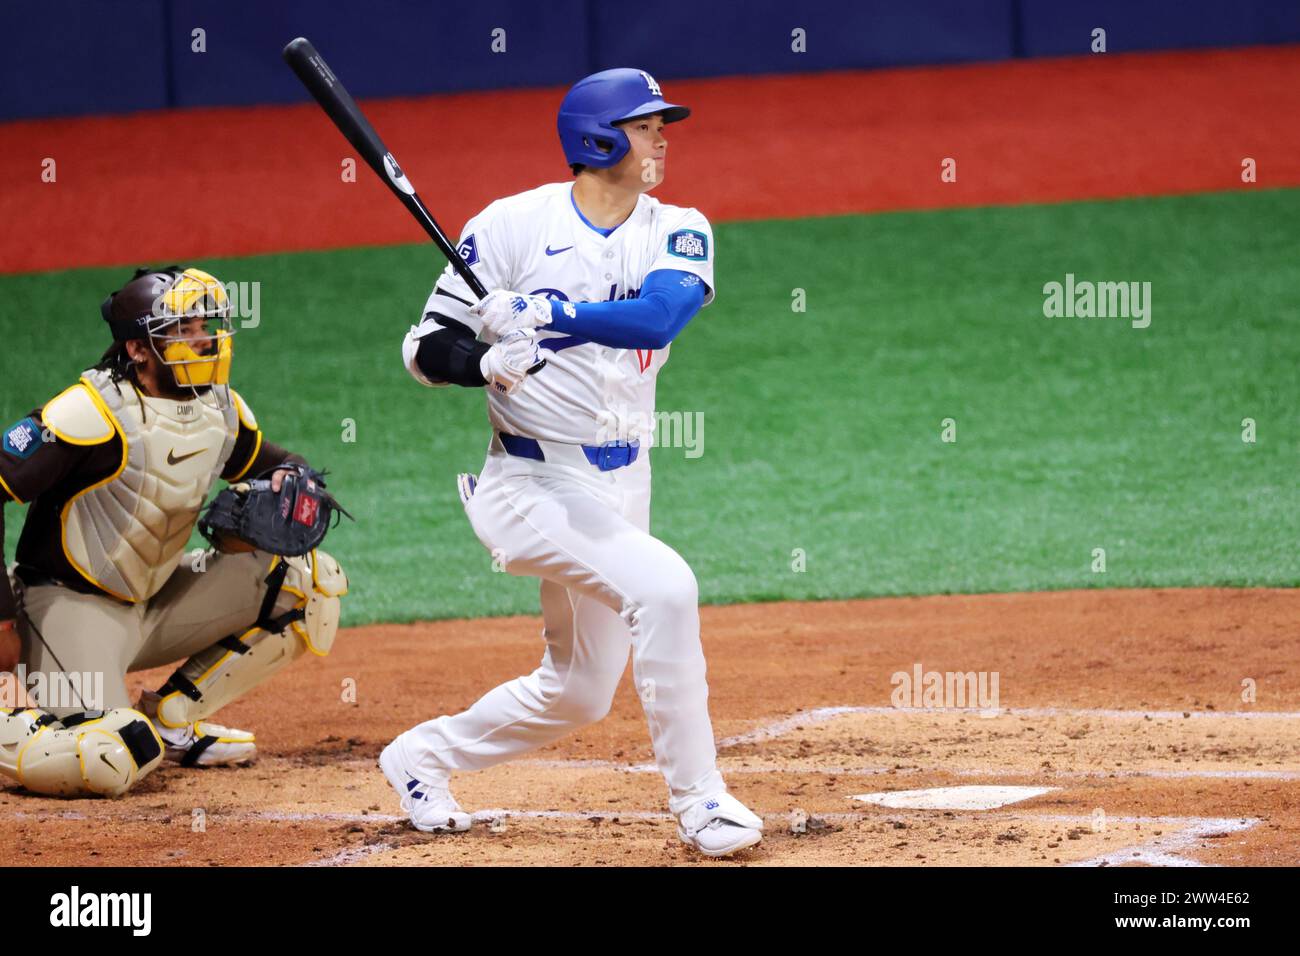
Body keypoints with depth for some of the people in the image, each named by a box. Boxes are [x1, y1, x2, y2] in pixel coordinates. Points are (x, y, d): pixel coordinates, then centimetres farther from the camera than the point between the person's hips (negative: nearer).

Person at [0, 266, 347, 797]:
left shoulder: (221, 409, 2)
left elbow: (275, 464, 22)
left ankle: (168, 719, 5)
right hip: (72, 608, -8)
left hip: (154, 604, 8)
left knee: (313, 581, 0)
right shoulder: (96, 410, -21)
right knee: (108, 762, -32)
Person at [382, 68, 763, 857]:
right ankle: (700, 803, -19)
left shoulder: (679, 234, 0)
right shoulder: (515, 226, -9)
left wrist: (548, 312, -33)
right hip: (533, 485, -6)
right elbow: (428, 349, -7)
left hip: (621, 486, 6)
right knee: (662, 585, -28)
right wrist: (487, 361, -28)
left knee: (578, 694, 15)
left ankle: (424, 756, 38)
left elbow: (658, 317, -21)